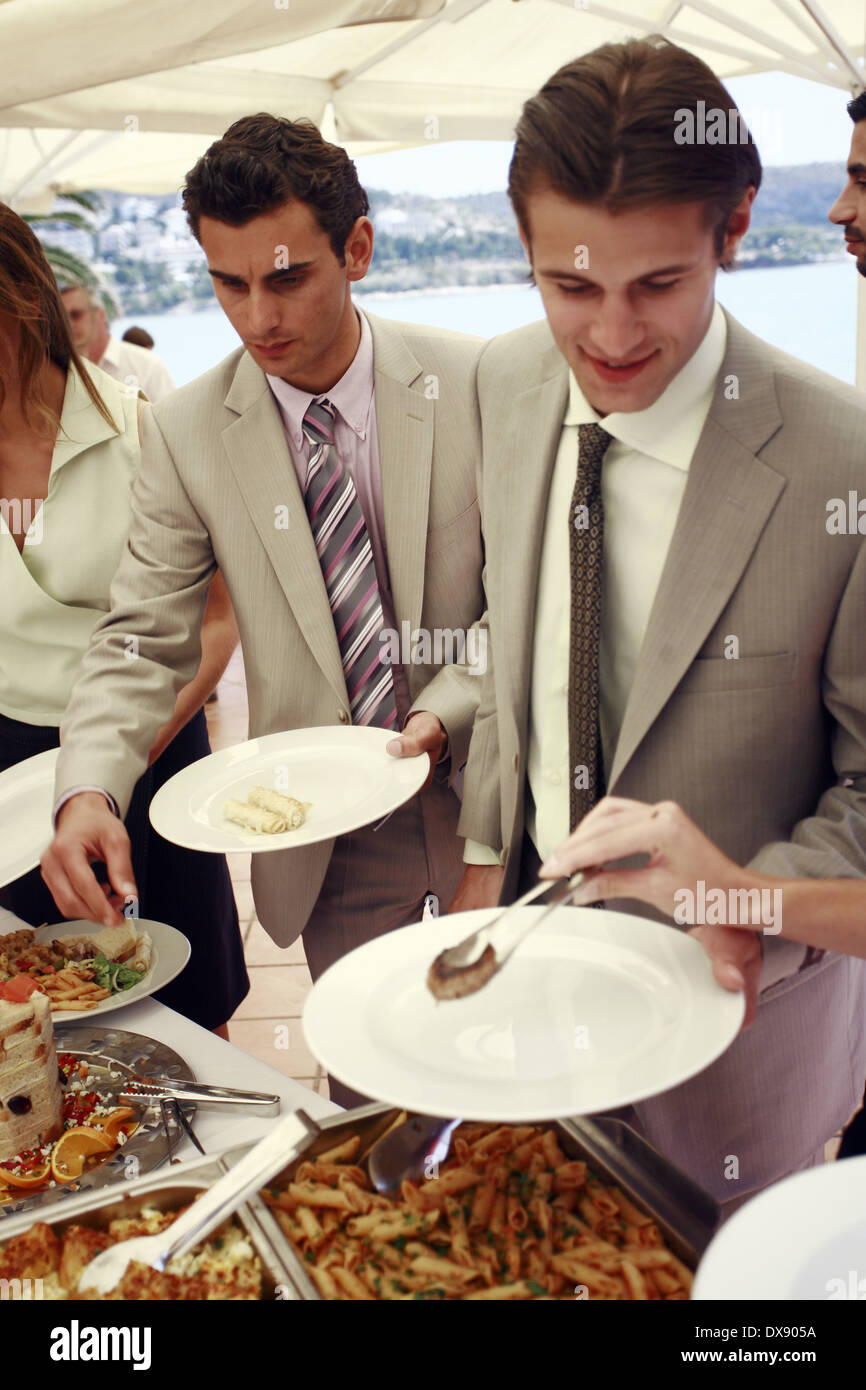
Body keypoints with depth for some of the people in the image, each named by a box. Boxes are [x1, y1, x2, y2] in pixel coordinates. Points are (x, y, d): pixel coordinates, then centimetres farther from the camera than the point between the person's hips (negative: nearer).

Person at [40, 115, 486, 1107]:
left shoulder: (471, 384, -9)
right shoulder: (187, 430, -6)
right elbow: (143, 639, -4)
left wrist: (448, 710, -20)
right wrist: (88, 792, -20)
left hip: (483, 794, 0)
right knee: (365, 1108, 15)